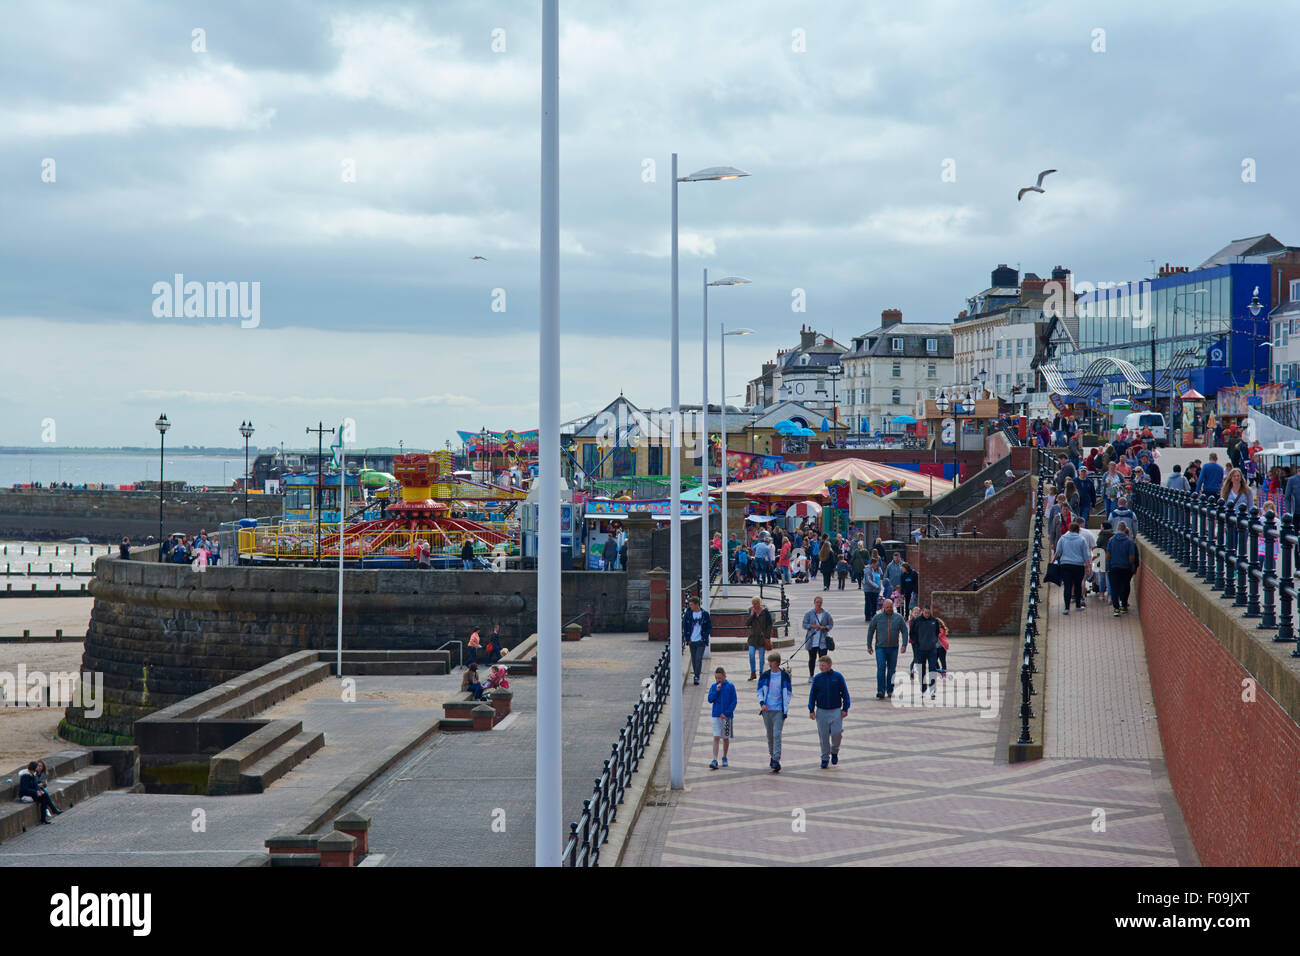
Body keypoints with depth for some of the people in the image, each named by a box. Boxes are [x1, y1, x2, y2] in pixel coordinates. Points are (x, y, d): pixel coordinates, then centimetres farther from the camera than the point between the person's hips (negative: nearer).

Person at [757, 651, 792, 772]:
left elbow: (789, 693, 6)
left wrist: (785, 709, 0)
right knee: (770, 735, 11)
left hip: (779, 710, -3)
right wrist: (762, 703, -9)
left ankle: (776, 760, -17)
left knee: (777, 735, -13)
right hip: (767, 709, 3)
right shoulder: (765, 675, 3)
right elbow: (760, 691, 8)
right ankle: (772, 755, 30)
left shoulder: (785, 675, 0)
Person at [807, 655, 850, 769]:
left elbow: (845, 693, 2)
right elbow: (812, 695, 7)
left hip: (836, 711, -2)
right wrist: (811, 710, 1)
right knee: (823, 736, 2)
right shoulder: (817, 678, 1)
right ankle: (825, 758, 15)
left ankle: (834, 752, 18)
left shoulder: (838, 677, -3)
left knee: (837, 732, -10)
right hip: (821, 711, 2)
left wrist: (845, 709, -2)